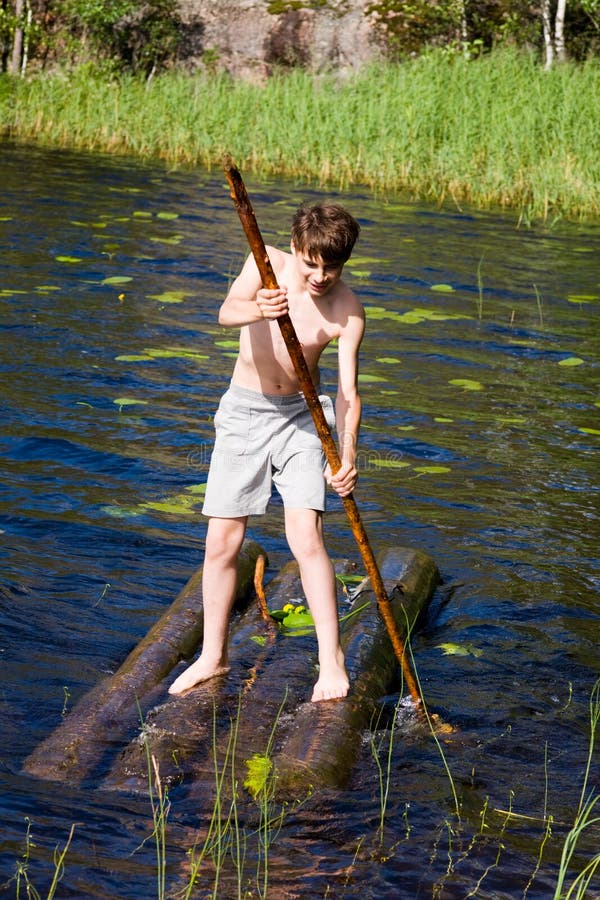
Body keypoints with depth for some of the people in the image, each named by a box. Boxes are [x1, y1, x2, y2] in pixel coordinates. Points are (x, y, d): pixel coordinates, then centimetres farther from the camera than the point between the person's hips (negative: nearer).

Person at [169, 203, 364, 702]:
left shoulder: (347, 310, -15)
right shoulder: (267, 263, -11)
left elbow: (348, 390, -18)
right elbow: (227, 313, -28)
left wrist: (346, 456, -32)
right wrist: (256, 310, -52)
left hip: (301, 416, -2)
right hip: (243, 411, 2)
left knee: (306, 536, -15)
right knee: (223, 540, 3)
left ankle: (331, 659, -5)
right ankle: (213, 656, 18)